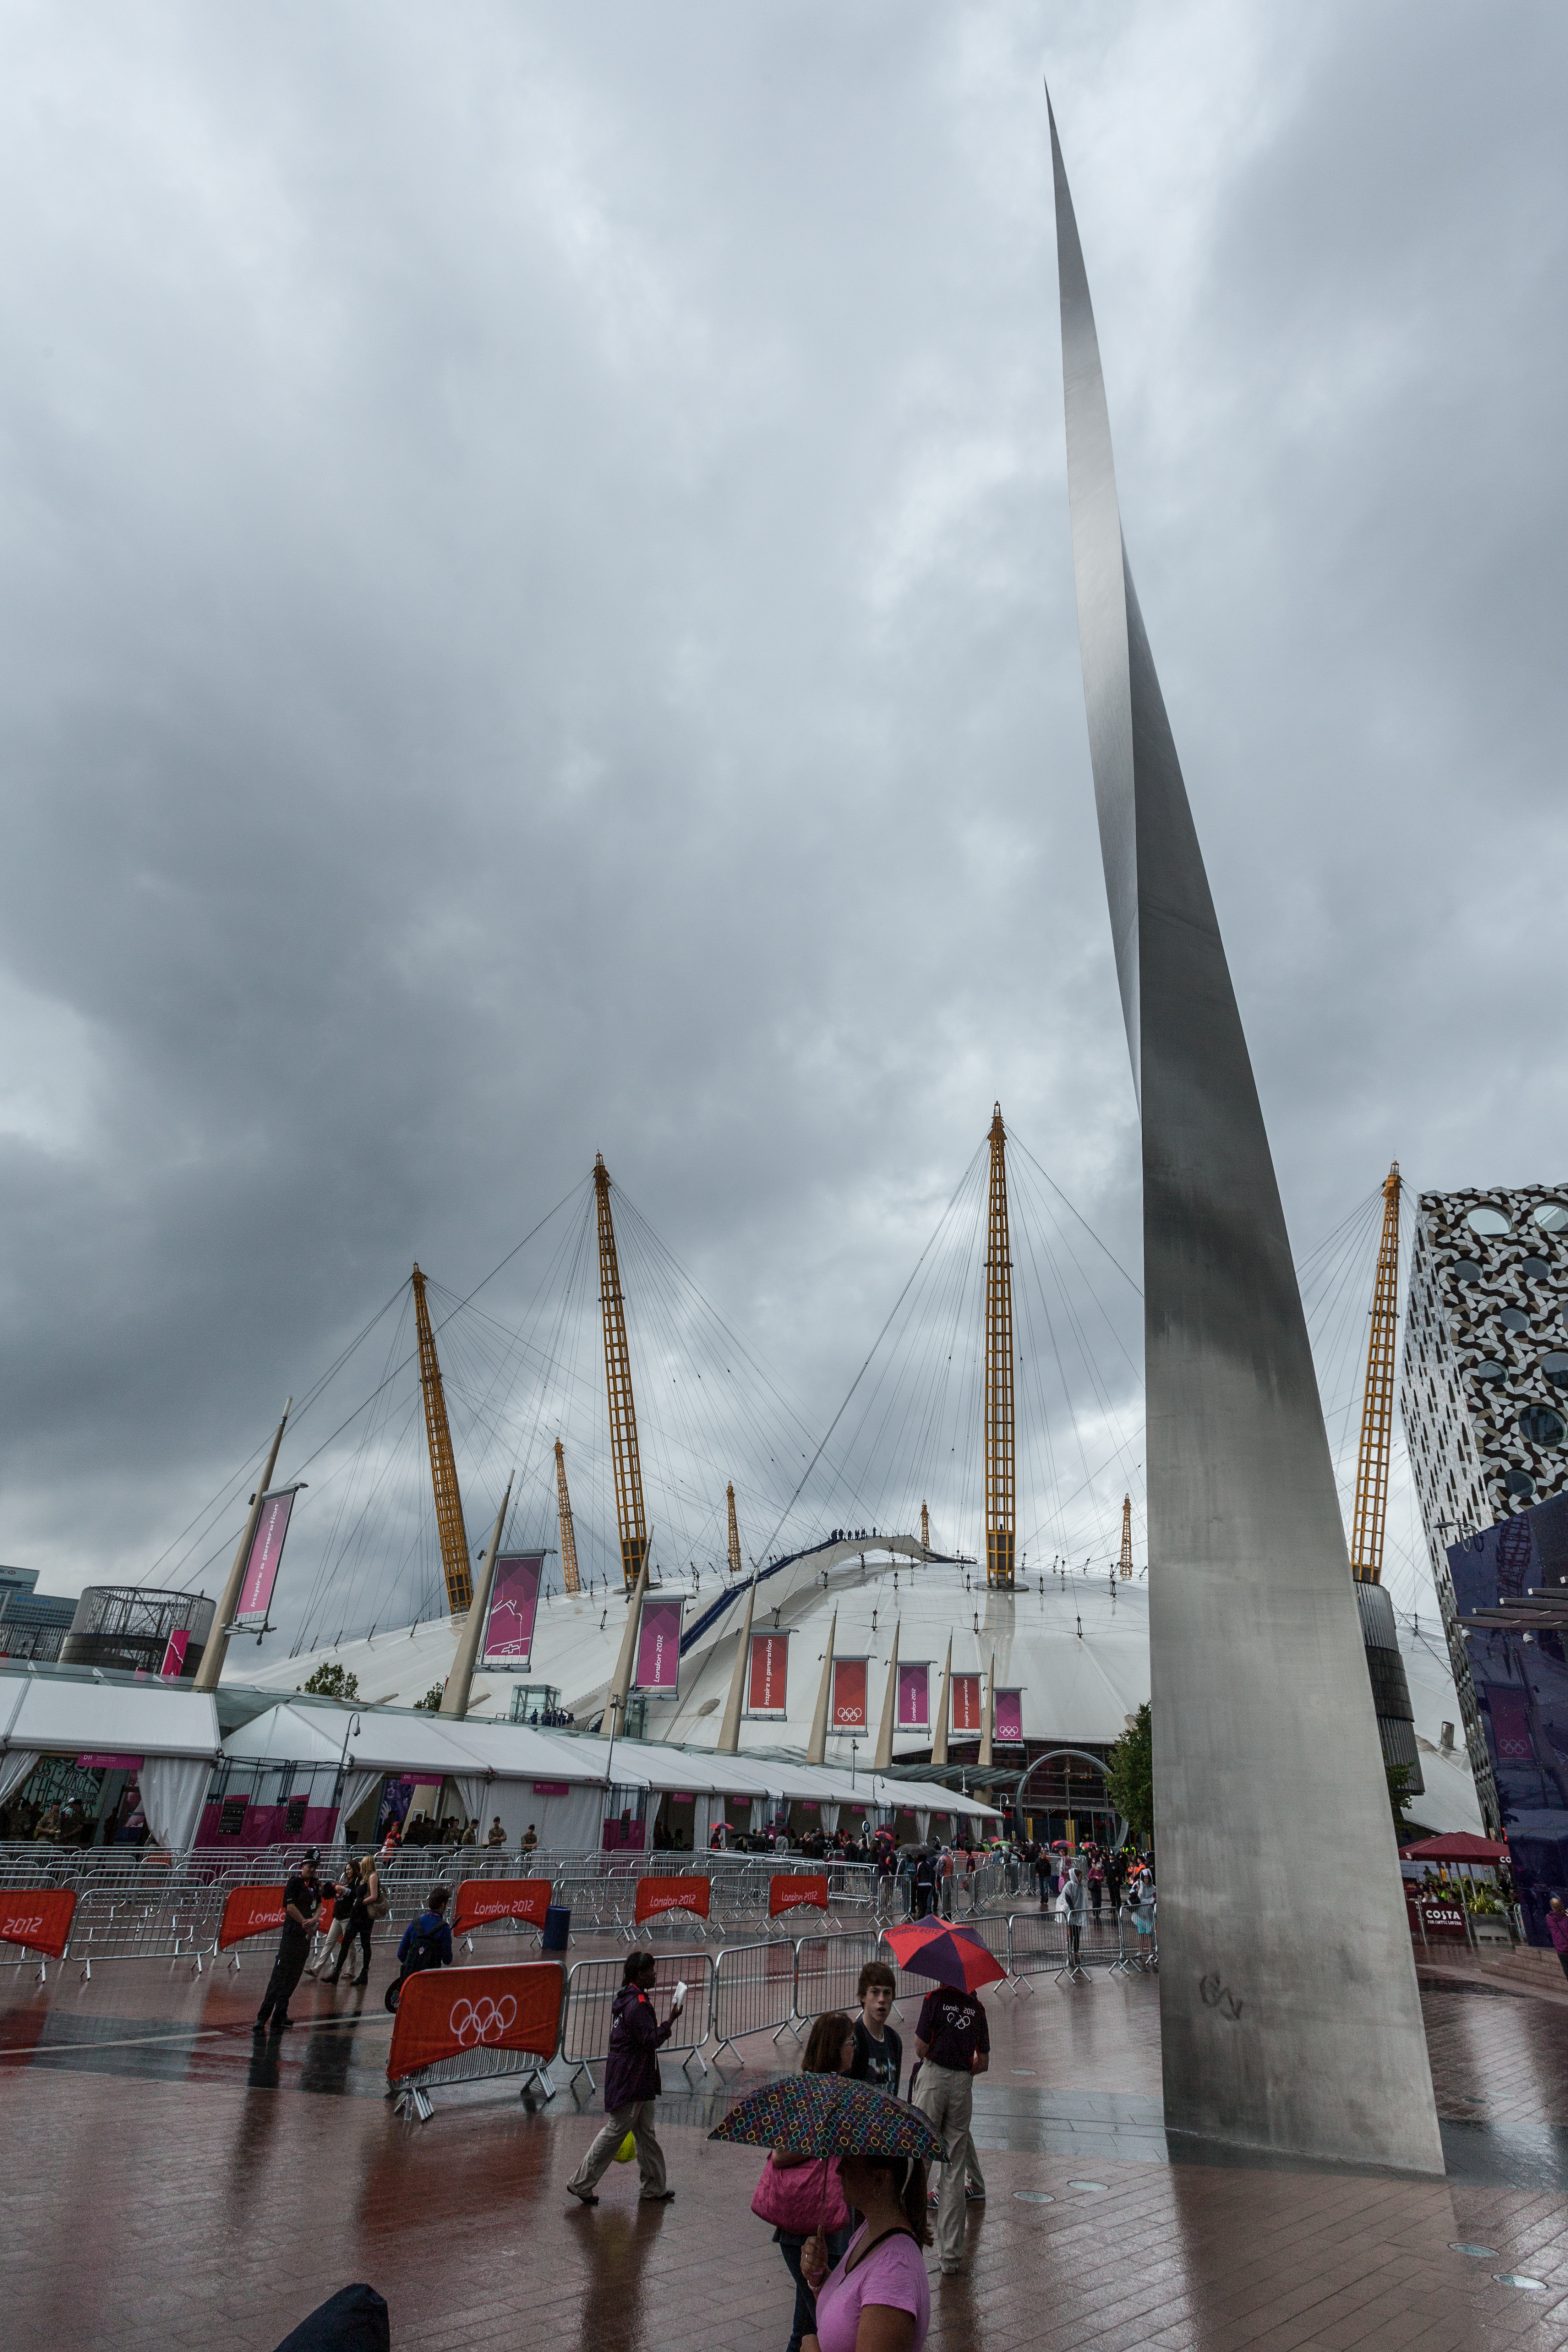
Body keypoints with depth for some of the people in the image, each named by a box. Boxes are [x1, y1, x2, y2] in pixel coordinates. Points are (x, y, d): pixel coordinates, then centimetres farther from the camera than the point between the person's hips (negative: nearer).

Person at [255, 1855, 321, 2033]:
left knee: (293, 1978, 12)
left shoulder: (314, 1884, 12)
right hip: (292, 1934, -7)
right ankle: (263, 2017, -6)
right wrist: (304, 1922, -10)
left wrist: (314, 1919, -6)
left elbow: (319, 1904, 13)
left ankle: (280, 2014, 21)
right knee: (279, 1976, -8)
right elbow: (290, 1906, -18)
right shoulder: (295, 1882, -11)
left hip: (305, 1935, 8)